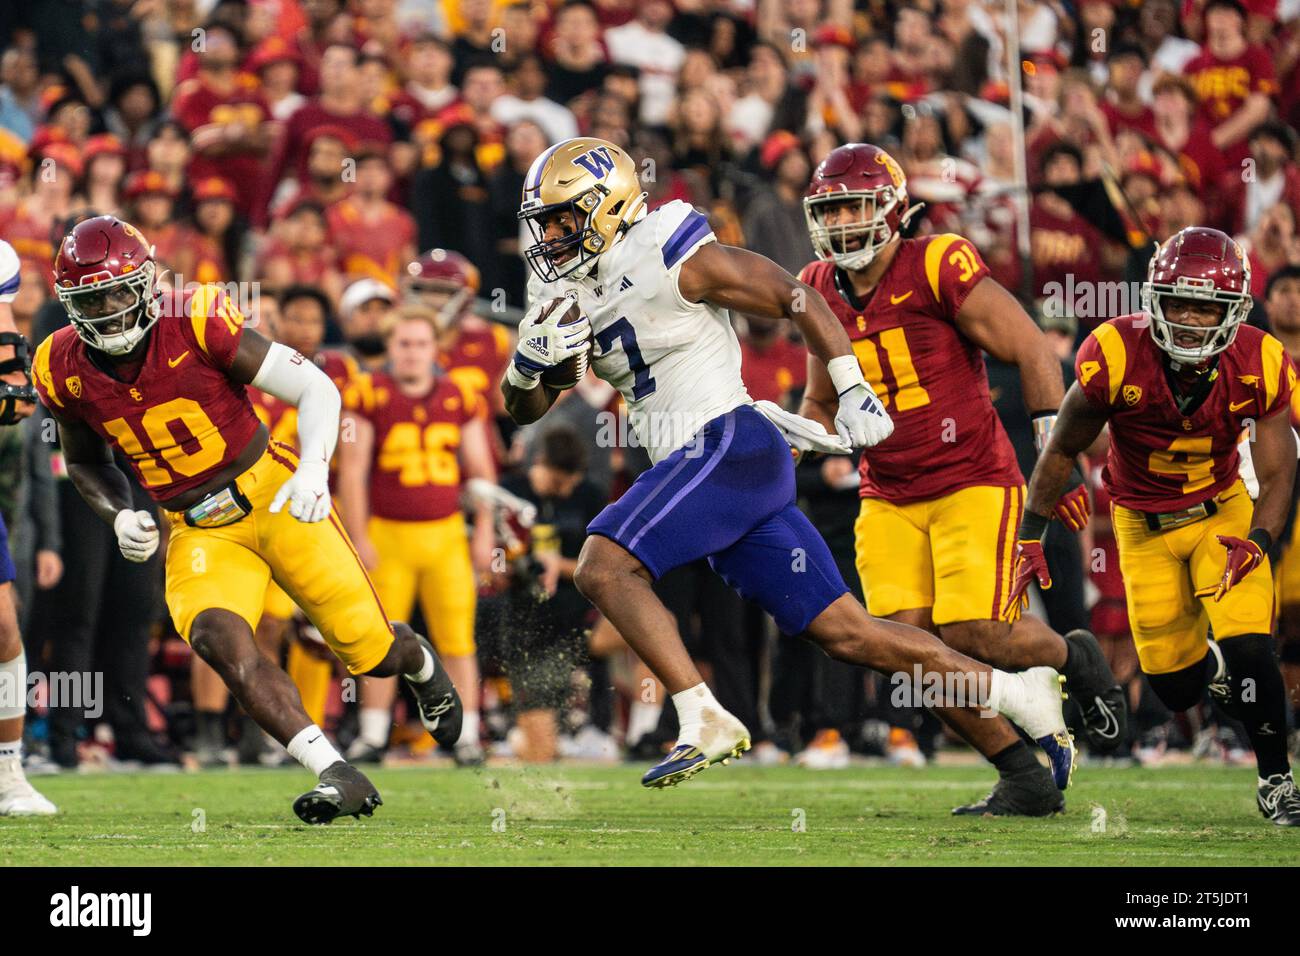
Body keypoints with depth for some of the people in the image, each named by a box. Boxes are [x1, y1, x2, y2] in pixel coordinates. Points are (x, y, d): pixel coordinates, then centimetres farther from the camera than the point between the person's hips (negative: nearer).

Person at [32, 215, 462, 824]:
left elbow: (315, 389, -14)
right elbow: (84, 461, 16)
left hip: (272, 495, -3)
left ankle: (422, 664, 42)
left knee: (366, 648, 2)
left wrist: (313, 469, -30)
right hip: (197, 533, 3)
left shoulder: (197, 325, -18)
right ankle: (338, 776, -28)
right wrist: (118, 516, -4)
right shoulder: (64, 371, -6)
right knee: (217, 639, -28)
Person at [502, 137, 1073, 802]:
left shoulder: (673, 261, -9)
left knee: (604, 567, -21)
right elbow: (523, 409, 18)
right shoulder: (566, 291, 14)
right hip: (698, 468, 8)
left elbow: (795, 298, -4)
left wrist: (853, 390, -8)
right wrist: (530, 360, -4)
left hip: (729, 445, -8)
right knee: (844, 634, 6)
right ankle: (1020, 697, 12)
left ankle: (705, 722, -23)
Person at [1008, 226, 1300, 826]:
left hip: (1221, 512, 0)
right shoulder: (1116, 356, -26)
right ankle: (1212, 665, 41)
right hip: (1143, 524, 0)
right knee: (1177, 687, 1)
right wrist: (1030, 539, -8)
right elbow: (1062, 451, -10)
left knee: (1249, 652, -19)